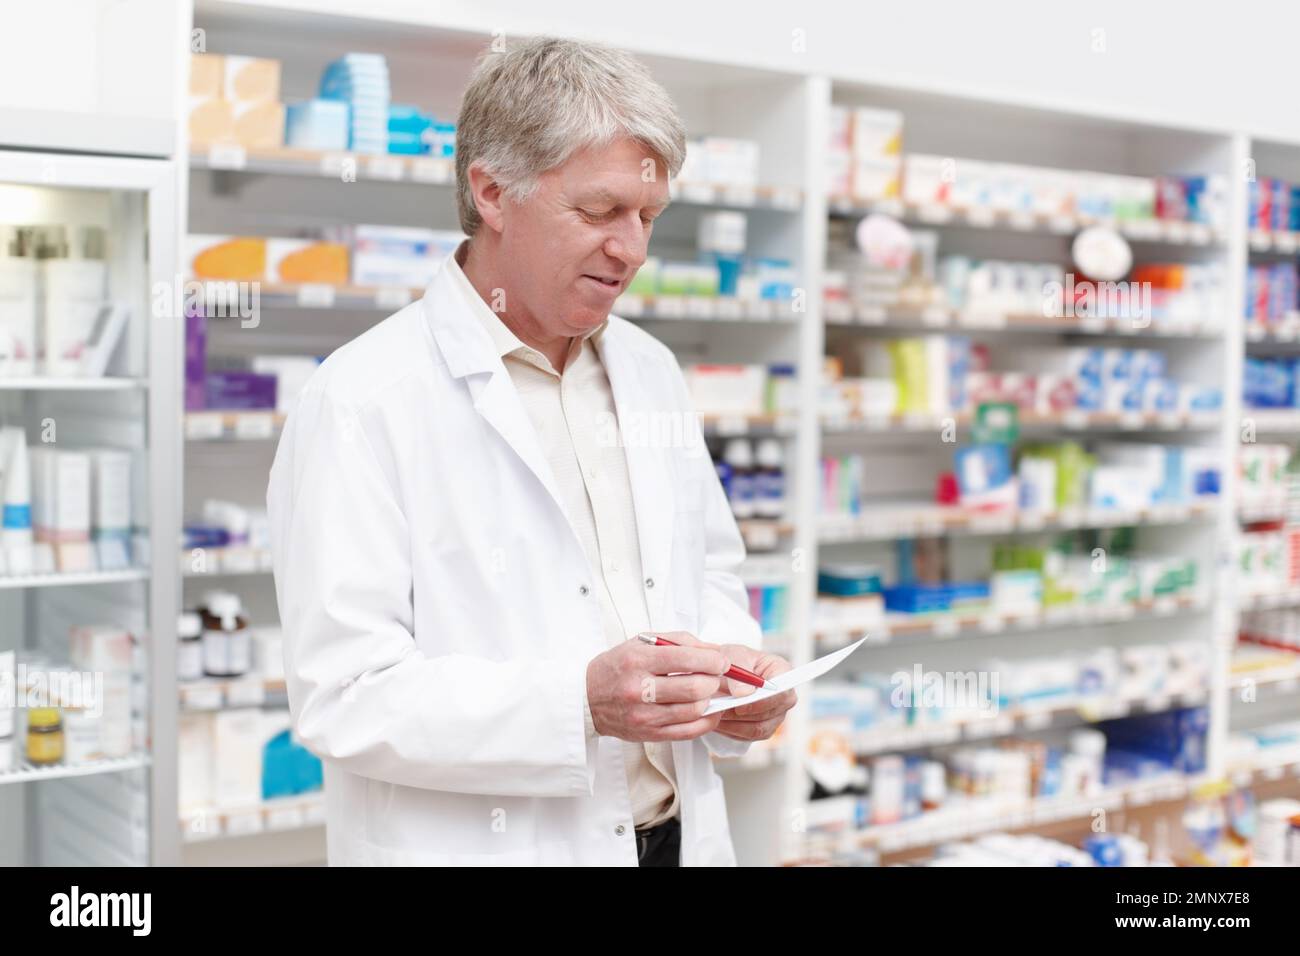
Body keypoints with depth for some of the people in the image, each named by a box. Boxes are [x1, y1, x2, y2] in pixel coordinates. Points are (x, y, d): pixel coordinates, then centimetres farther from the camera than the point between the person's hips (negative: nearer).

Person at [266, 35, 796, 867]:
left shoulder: (651, 371, 6)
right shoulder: (364, 401, -15)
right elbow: (345, 694, -19)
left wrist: (732, 662, -5)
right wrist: (578, 703, -29)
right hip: (480, 842, -6)